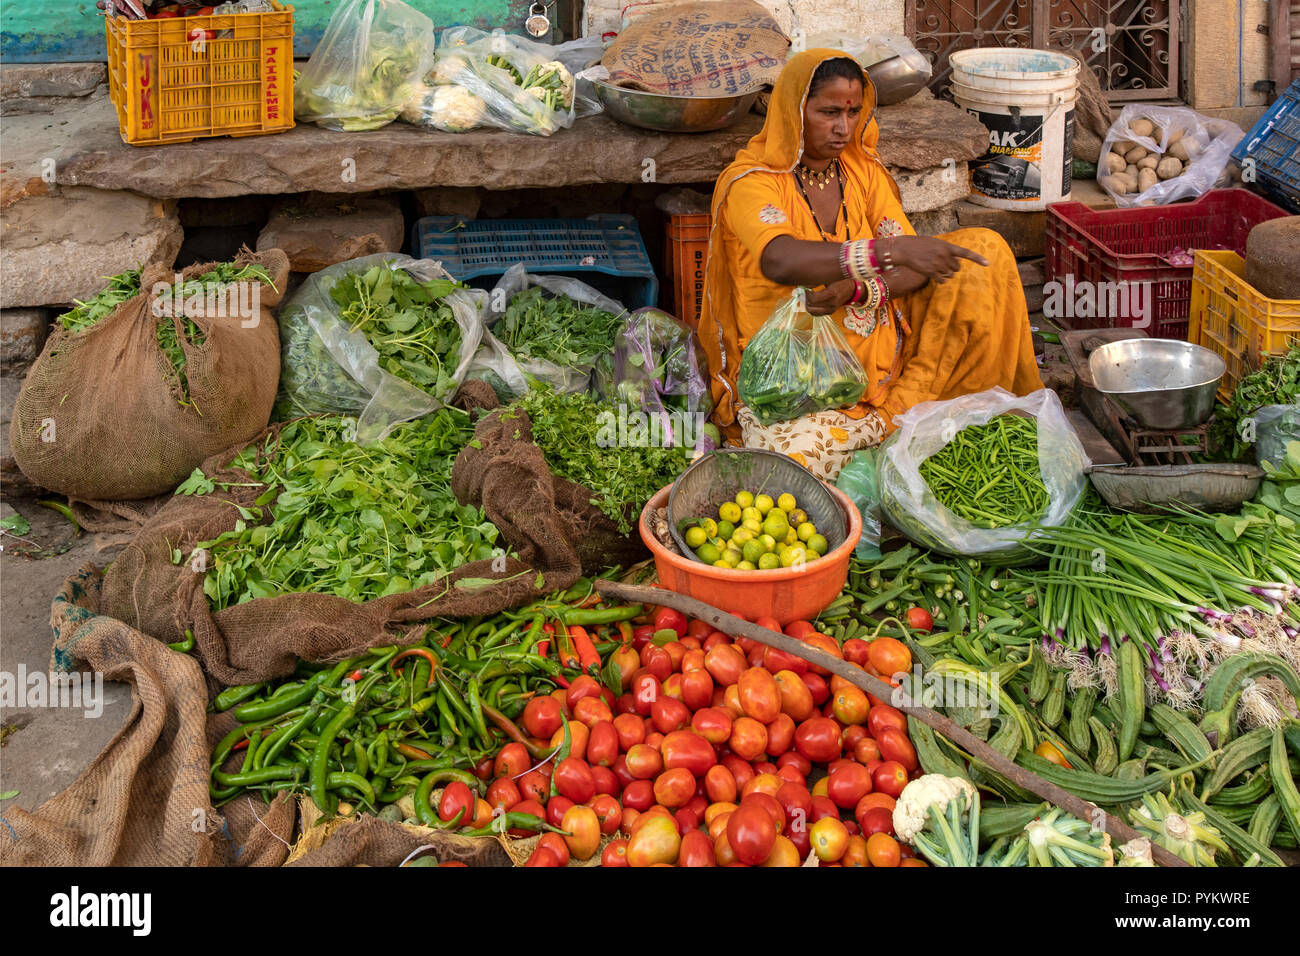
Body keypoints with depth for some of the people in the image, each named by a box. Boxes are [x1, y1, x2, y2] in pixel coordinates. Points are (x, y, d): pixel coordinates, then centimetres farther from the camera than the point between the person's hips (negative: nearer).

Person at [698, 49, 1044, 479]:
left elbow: (916, 271, -2)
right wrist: (891, 250, -45)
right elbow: (781, 261, -35)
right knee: (792, 457, -36)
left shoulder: (864, 170, 6)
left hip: (876, 354, 5)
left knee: (983, 250, -6)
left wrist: (855, 290, -24)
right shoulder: (751, 182, -13)